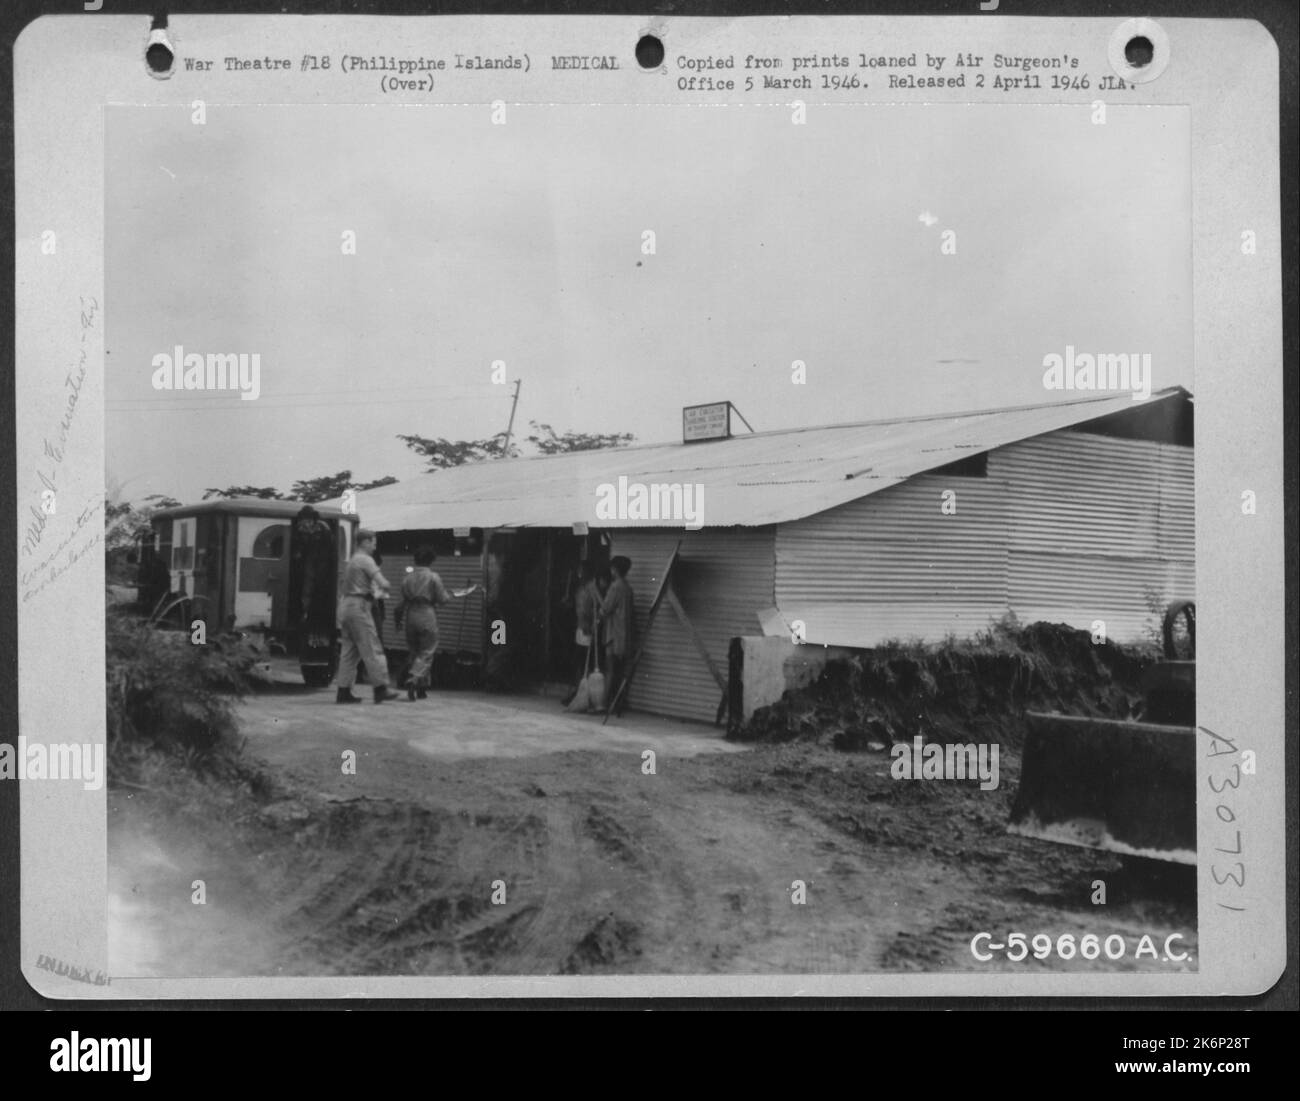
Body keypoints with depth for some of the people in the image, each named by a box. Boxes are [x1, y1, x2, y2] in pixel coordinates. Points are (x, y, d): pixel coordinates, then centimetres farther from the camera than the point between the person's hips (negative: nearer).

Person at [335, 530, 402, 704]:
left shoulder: (350, 562, 20)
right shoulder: (366, 560, -9)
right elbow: (383, 584, -19)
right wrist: (384, 586, 4)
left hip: (345, 605, 9)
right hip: (359, 606, -9)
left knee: (349, 651, 9)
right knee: (372, 650, -6)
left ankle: (344, 692, 6)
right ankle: (380, 689, -6)